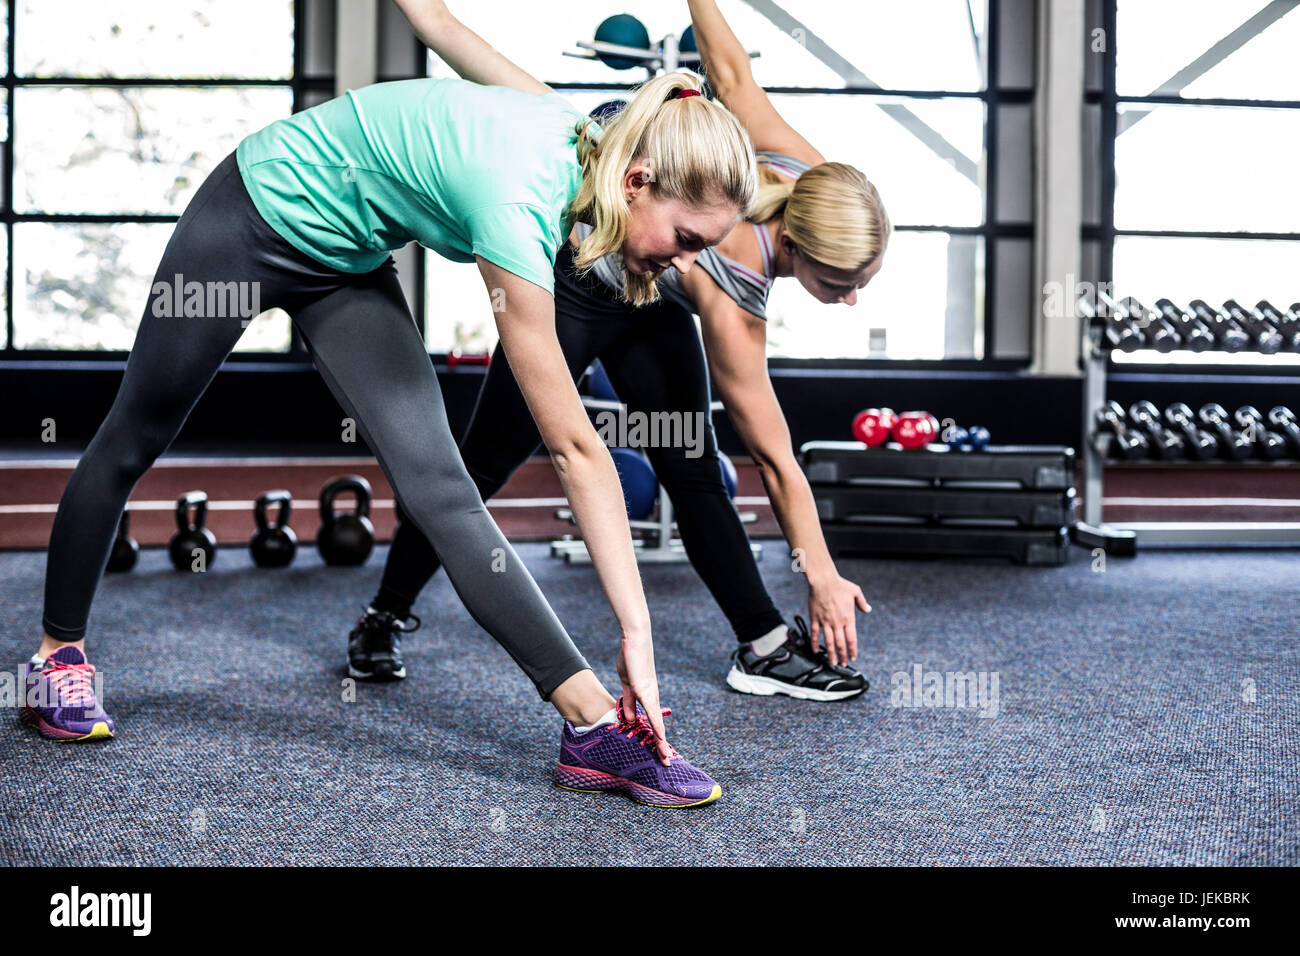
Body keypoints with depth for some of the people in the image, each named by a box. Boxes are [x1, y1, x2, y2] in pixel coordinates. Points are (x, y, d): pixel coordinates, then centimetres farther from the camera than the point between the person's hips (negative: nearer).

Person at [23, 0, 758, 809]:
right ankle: (59, 655, 37)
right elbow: (576, 449, -37)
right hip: (254, 218, -6)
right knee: (135, 438, 15)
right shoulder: (518, 205, -38)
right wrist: (637, 631, -33)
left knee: (436, 483, -10)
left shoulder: (570, 125, -16)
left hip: (348, 259, 6)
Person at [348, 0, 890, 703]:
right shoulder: (726, 298, -39)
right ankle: (384, 619, 19)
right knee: (488, 462, 3)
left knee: (692, 471, 3)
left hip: (649, 302, 7)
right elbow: (775, 461, -31)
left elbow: (729, 76, -13)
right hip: (577, 286, -7)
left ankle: (765, 646, 5)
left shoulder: (811, 172, -25)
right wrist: (822, 579, -24)